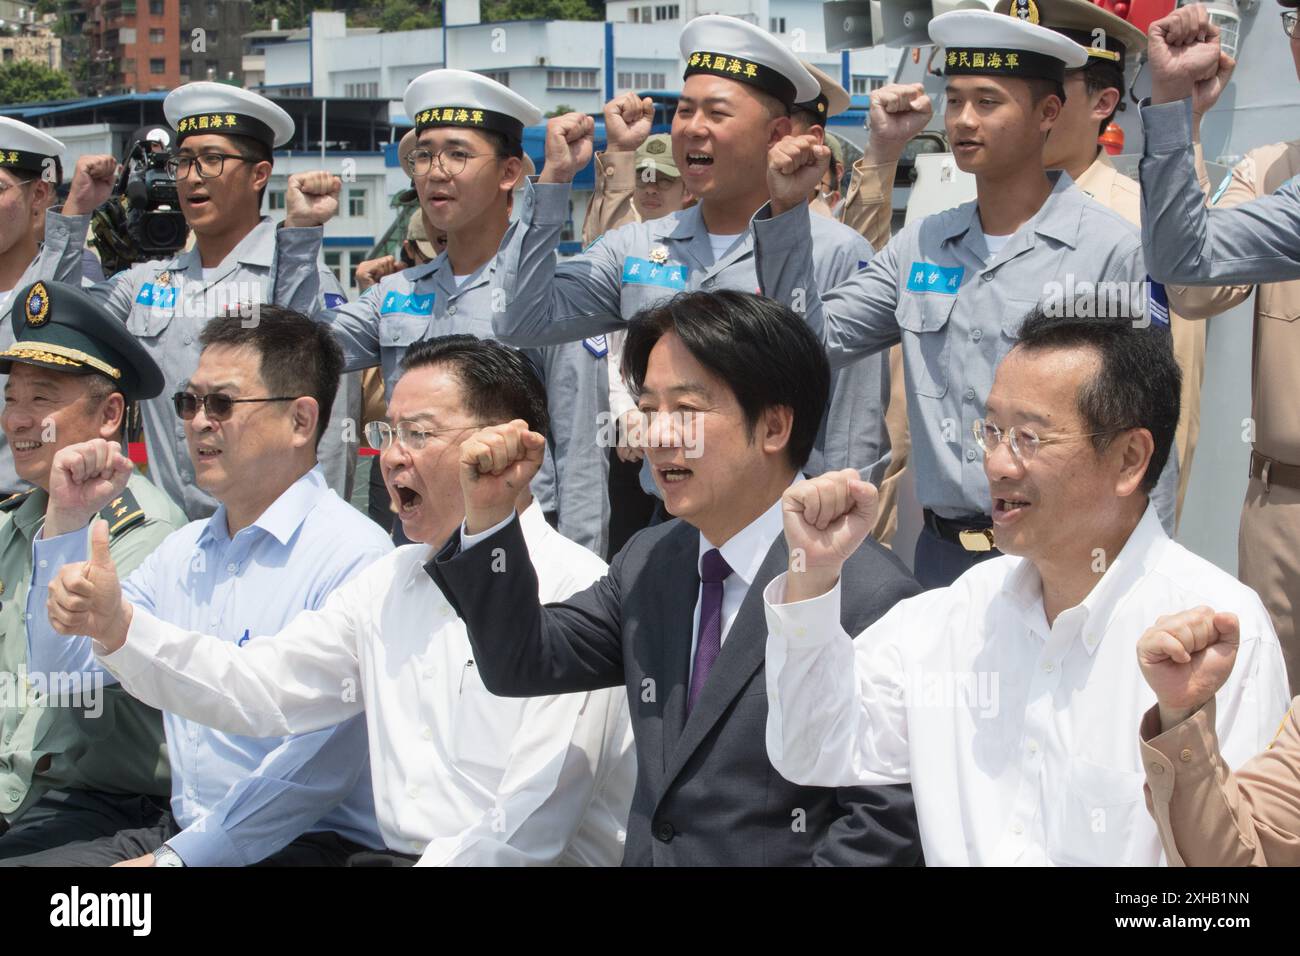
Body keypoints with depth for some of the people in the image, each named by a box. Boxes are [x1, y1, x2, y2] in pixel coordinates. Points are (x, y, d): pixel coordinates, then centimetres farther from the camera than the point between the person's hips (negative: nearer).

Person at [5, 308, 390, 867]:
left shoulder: (352, 557, -12)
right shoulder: (182, 552, 16)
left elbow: (322, 762, -19)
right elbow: (66, 669, 15)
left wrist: (176, 859, -19)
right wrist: (66, 520, 8)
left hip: (307, 843, -8)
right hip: (178, 833, 8)